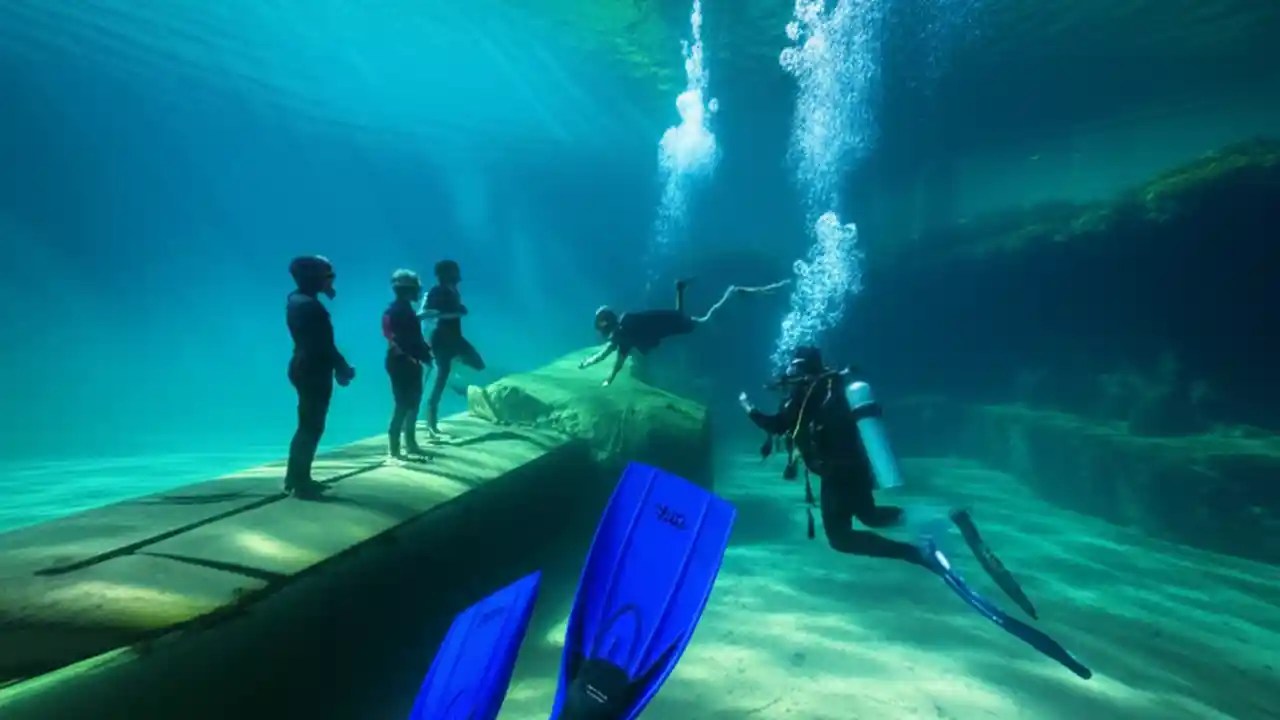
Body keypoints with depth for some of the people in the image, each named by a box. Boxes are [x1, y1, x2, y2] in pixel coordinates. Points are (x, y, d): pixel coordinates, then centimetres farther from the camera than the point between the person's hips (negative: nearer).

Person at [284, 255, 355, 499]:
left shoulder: (296, 299, 10)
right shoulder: (310, 305, -20)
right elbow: (324, 344, -19)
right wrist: (343, 368, -10)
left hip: (303, 367, 10)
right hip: (314, 371, -10)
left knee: (307, 425, 19)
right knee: (312, 427, 0)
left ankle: (294, 477, 28)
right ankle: (301, 482, 9)